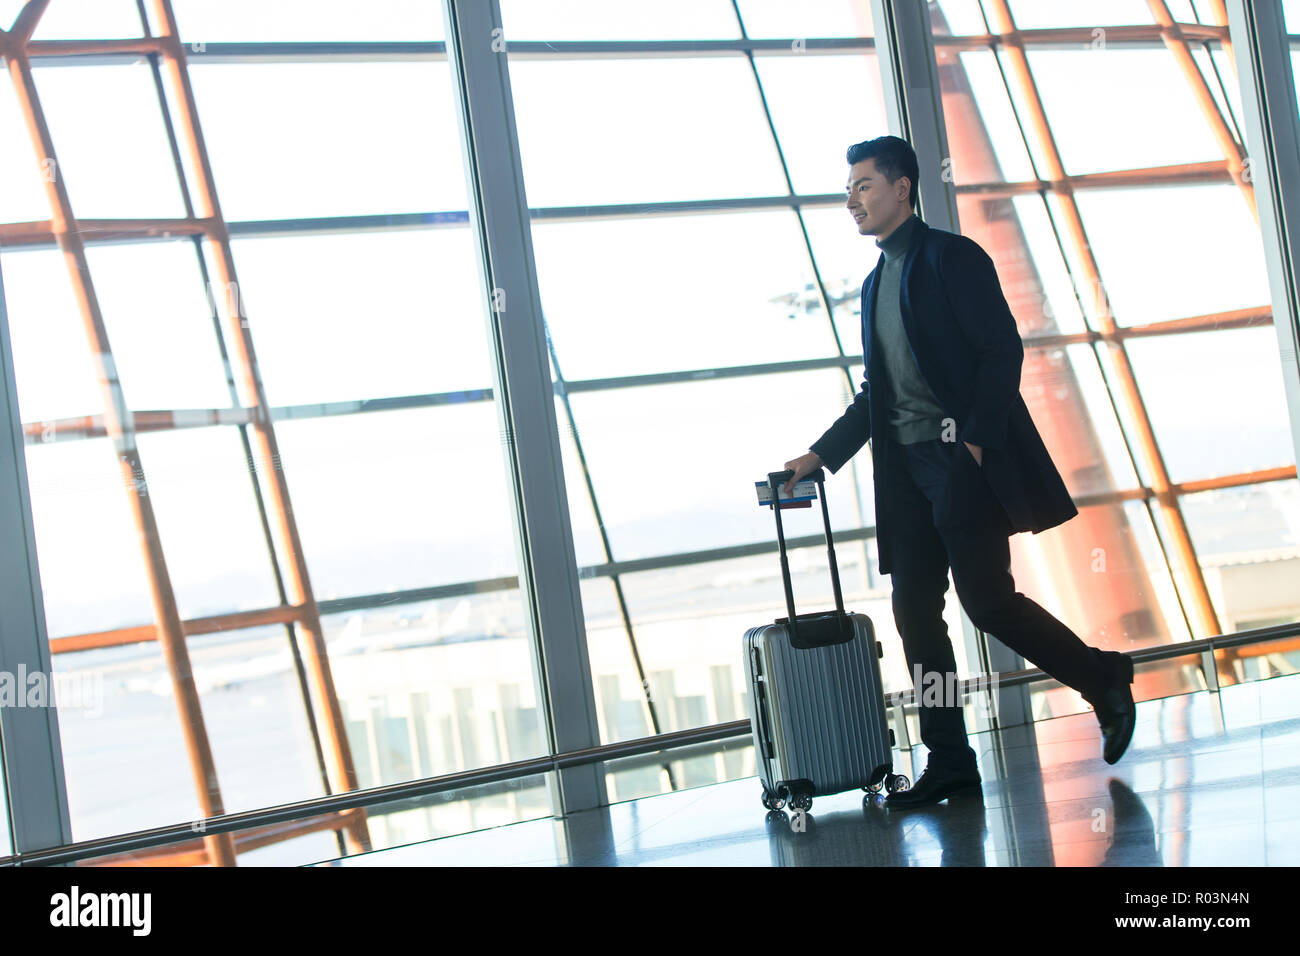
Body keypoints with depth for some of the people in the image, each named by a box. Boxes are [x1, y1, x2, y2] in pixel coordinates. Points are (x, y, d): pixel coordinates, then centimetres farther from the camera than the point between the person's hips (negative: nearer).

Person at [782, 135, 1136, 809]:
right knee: (914, 612, 2)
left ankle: (1104, 680, 11)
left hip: (965, 456, -8)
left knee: (986, 599, -12)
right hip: (907, 469, 8)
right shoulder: (876, 284, 22)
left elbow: (1002, 349, -10)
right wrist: (820, 455, 15)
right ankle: (949, 763, 8)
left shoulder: (951, 257, -2)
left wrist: (977, 440, -19)